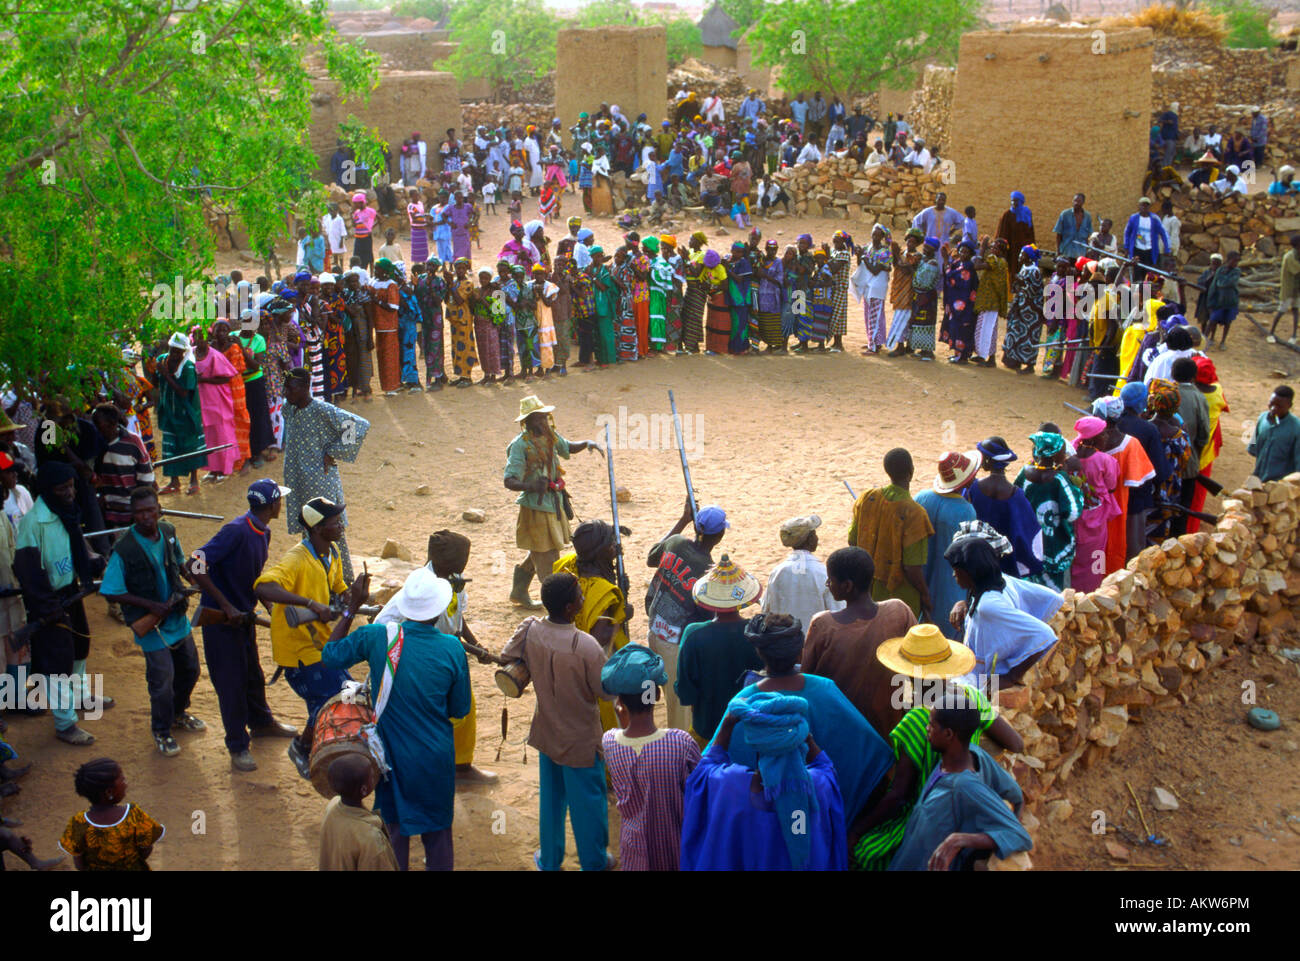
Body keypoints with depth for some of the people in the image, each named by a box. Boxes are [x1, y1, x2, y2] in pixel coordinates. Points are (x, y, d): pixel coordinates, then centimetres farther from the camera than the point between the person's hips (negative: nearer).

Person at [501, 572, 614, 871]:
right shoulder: (586, 646, -32)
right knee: (588, 802, 17)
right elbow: (608, 691, -19)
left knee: (551, 798, 24)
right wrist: (604, 651, -7)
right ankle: (594, 863, 36)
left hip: (547, 733, 5)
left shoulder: (528, 630, -17)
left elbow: (506, 660, 0)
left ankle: (549, 860, 41)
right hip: (581, 740, -5)